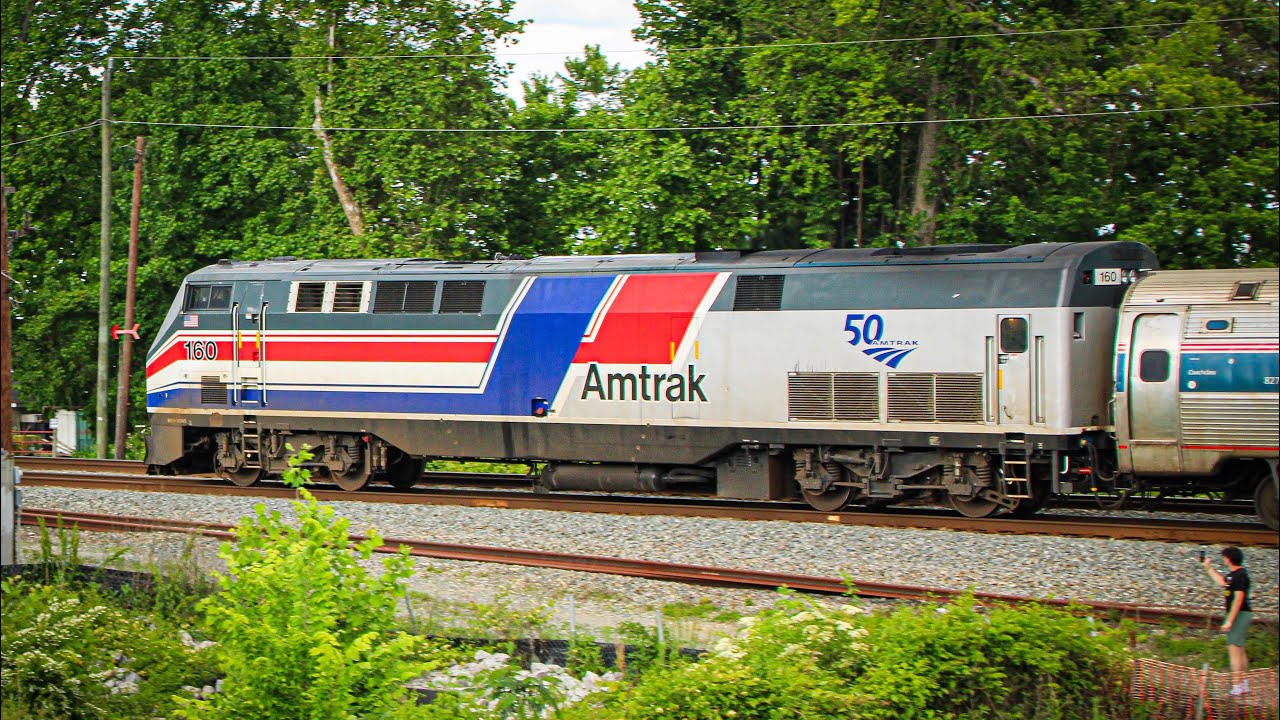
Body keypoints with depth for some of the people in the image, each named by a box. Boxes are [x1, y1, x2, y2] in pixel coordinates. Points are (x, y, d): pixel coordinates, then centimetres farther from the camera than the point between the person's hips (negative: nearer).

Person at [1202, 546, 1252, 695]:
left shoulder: (1240, 575, -18)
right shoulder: (1233, 574, 12)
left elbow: (1239, 598, -23)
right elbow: (1222, 582, 33)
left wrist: (1229, 621, -24)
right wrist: (1209, 568, 35)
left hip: (1240, 614, -11)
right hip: (1239, 614, 11)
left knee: (1234, 648, -12)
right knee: (1239, 649, 15)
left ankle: (1238, 686, -14)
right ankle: (1244, 684, 21)